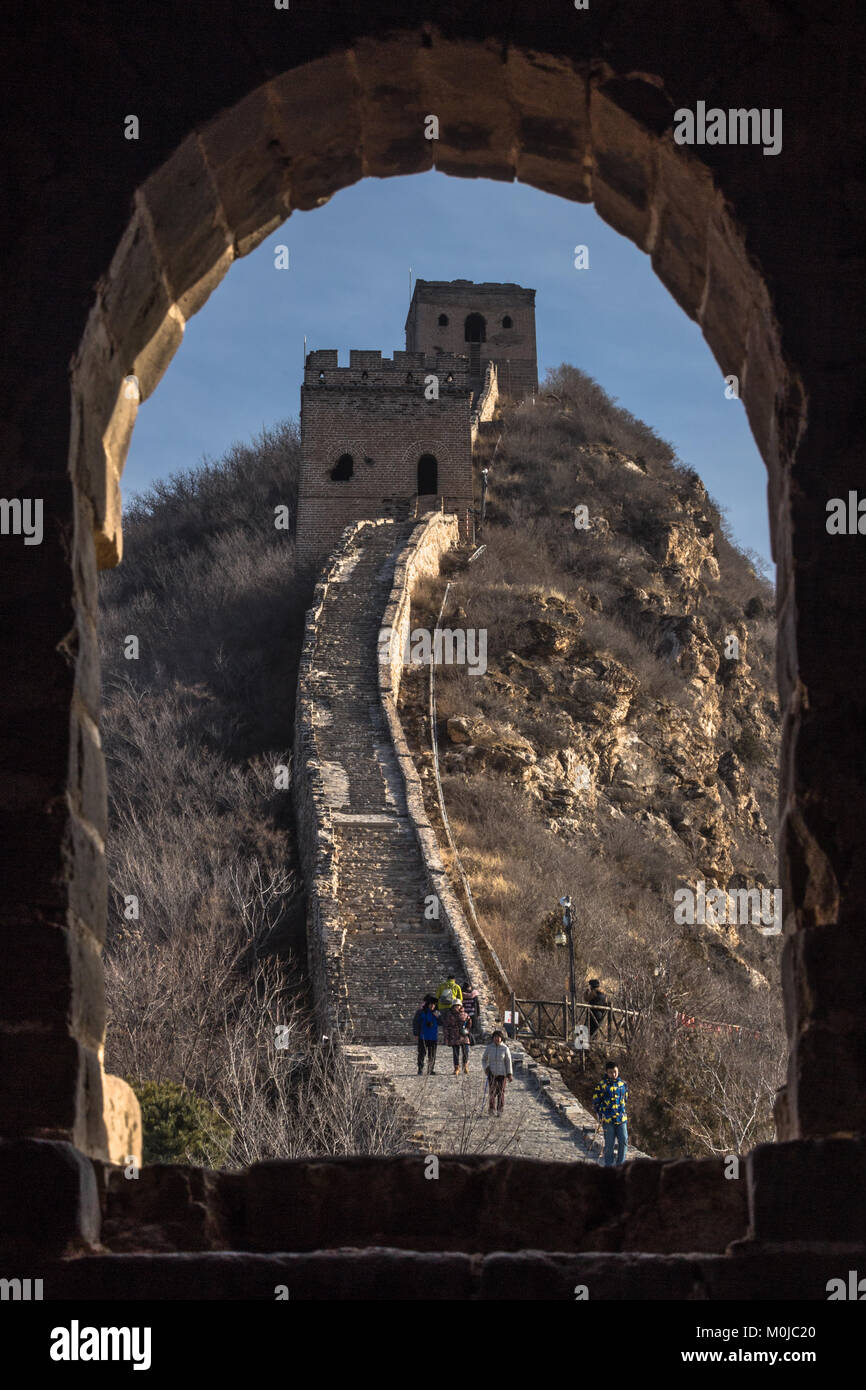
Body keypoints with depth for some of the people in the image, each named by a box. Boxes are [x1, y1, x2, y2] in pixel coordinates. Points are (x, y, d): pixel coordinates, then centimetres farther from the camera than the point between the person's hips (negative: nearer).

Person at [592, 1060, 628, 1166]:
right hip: (608, 1119, -3)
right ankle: (609, 1165, 14)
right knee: (609, 1143, 2)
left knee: (624, 1141, 0)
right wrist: (598, 1113, -5)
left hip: (621, 1118, 3)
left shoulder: (622, 1084, 8)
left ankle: (621, 1163, 14)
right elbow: (595, 1100, 1)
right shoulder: (602, 1085, -4)